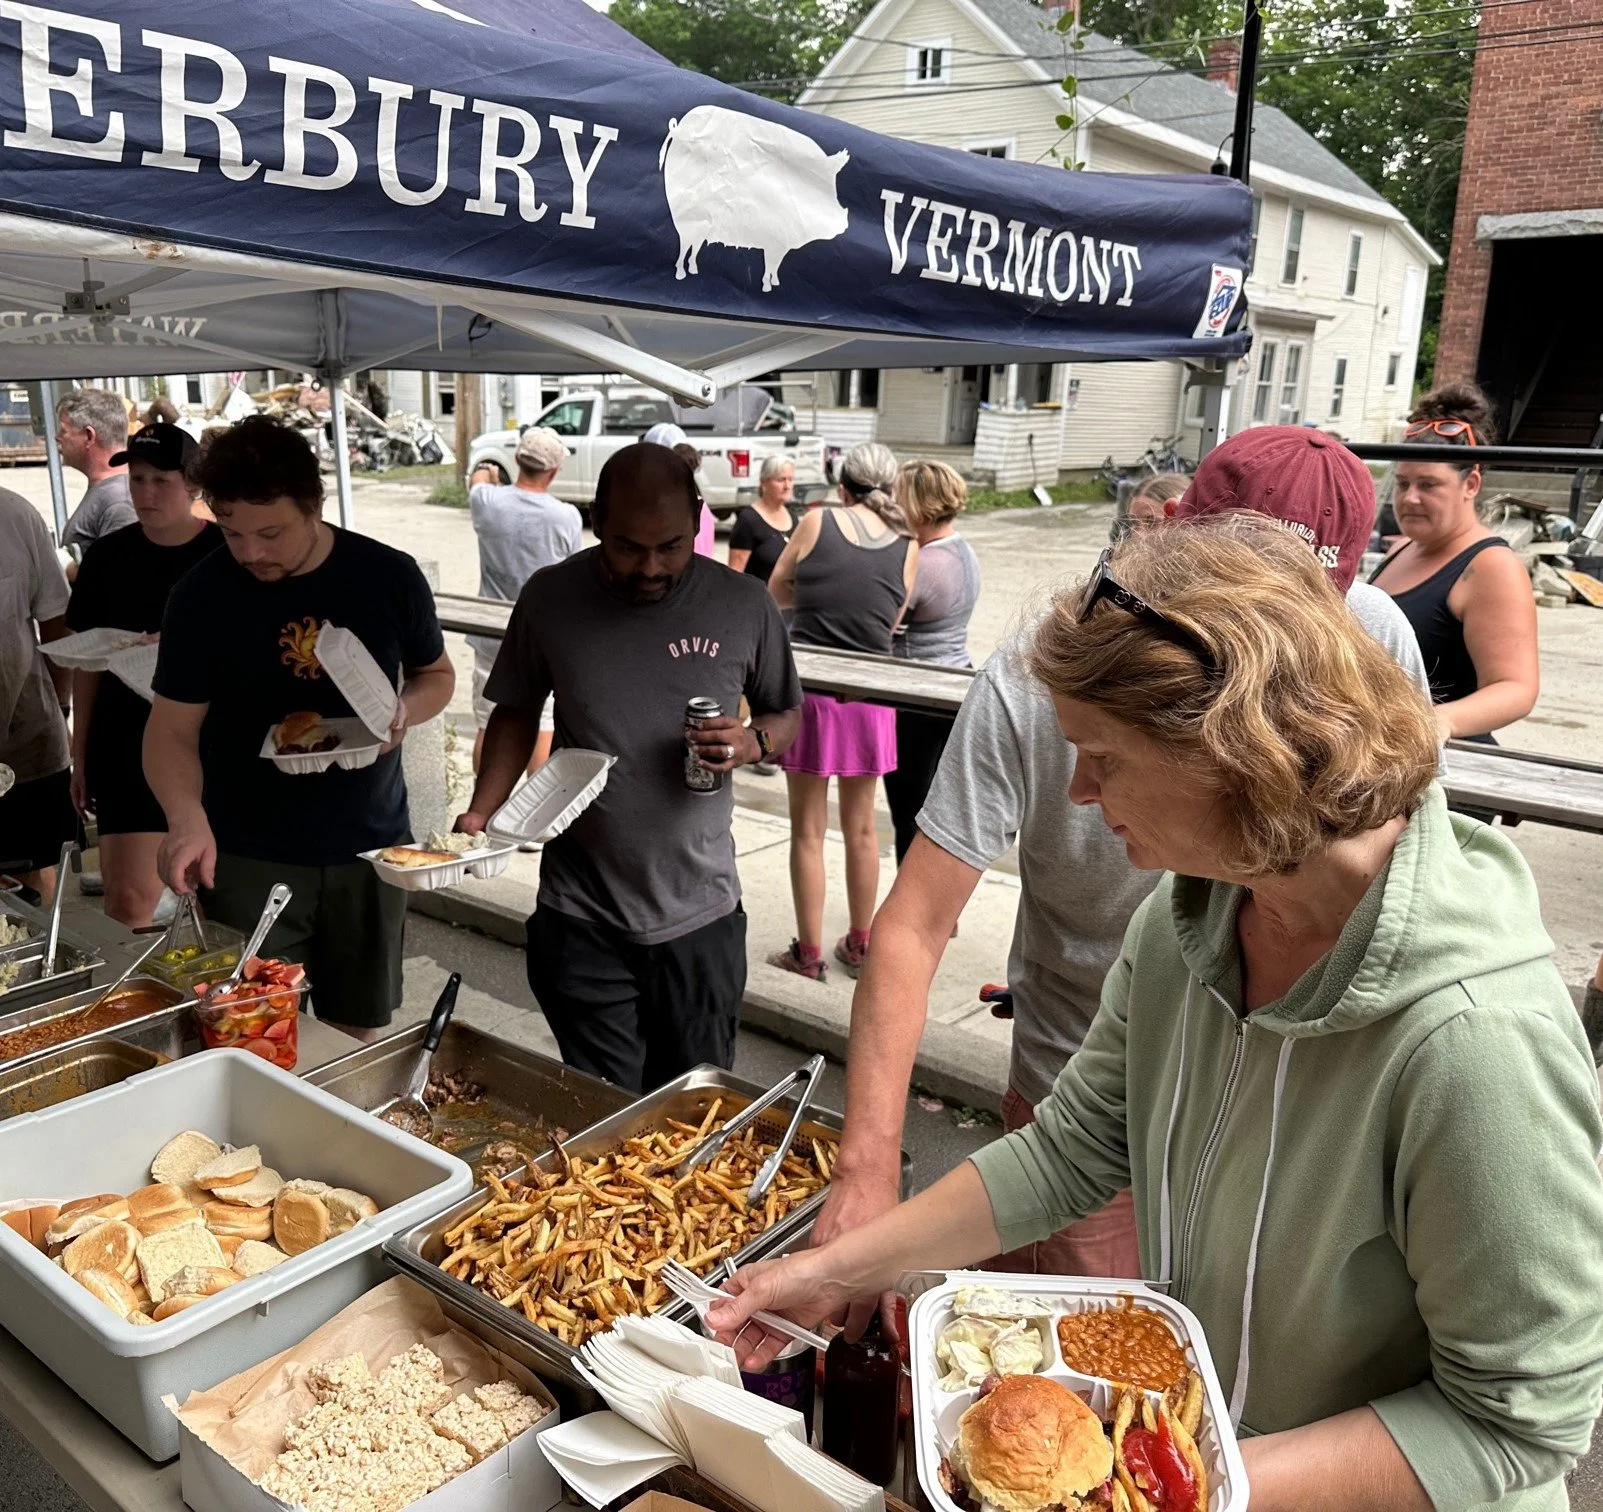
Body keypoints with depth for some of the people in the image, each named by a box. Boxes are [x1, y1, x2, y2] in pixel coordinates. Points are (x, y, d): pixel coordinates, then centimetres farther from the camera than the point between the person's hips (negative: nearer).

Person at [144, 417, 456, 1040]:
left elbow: (436, 674, 9)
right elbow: (172, 729, -6)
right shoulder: (201, 596, -9)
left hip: (370, 849, 2)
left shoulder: (390, 576, -6)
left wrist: (404, 710, -14)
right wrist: (187, 817, -25)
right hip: (246, 860, -1)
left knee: (357, 1032, 14)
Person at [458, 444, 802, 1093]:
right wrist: (480, 815, -7)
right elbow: (517, 714, 8)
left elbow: (789, 713, 8)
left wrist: (754, 741, -14)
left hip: (700, 918, 1)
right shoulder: (549, 597, -4)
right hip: (580, 921, 0)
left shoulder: (743, 605, -5)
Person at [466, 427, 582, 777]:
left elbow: (479, 478, 17)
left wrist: (485, 470, 40)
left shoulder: (488, 502, -9)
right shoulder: (567, 517, -15)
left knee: (489, 726, 12)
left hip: (492, 637, 2)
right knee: (543, 727, 8)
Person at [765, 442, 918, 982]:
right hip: (869, 694, 2)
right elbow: (892, 622, 8)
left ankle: (808, 953, 14)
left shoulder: (817, 522, -4)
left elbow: (776, 593, 7)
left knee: (808, 830, 8)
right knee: (861, 828, 16)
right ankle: (859, 946, 28)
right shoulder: (907, 546, 0)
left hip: (810, 686, -2)